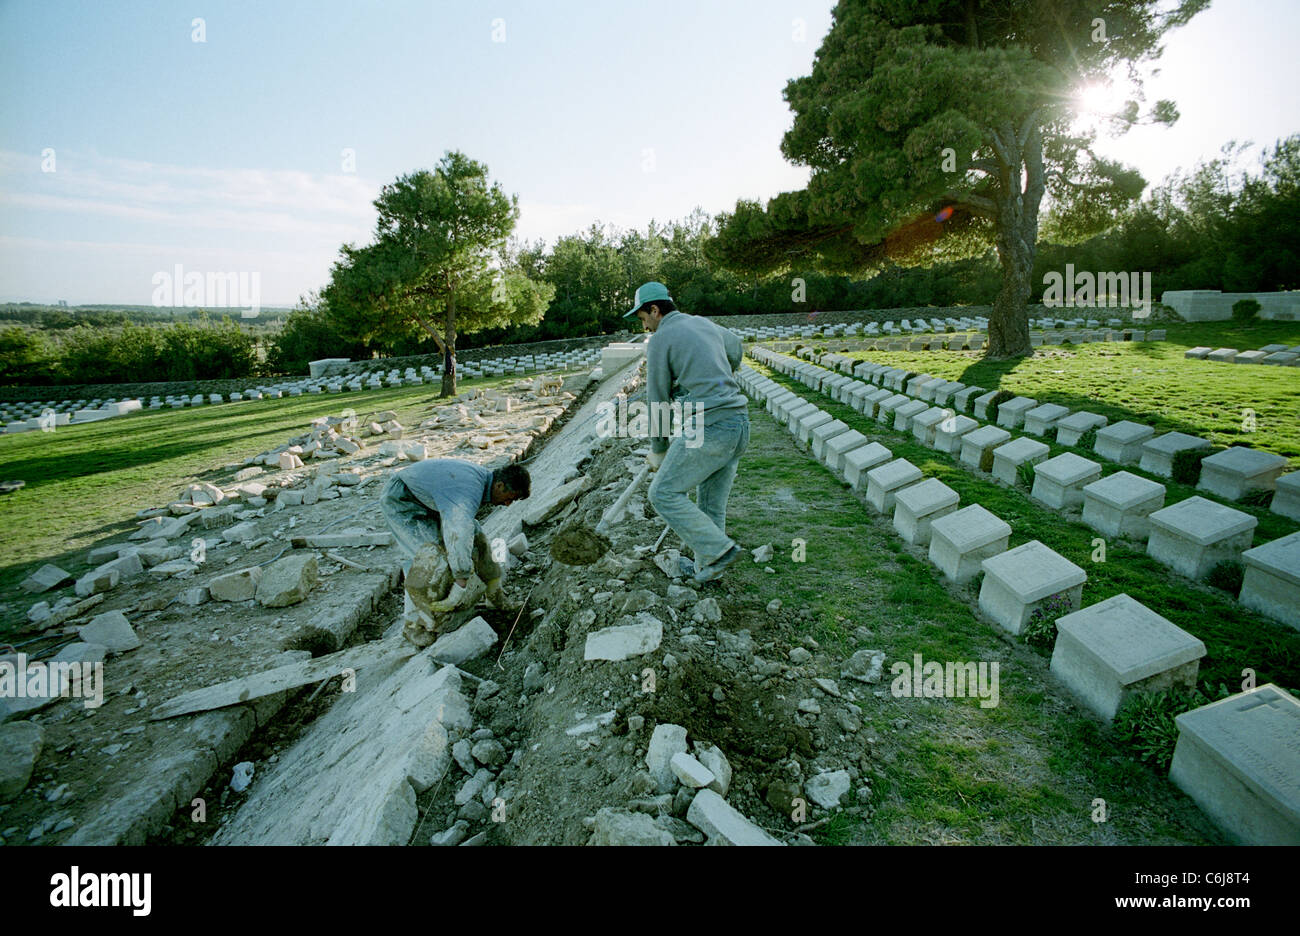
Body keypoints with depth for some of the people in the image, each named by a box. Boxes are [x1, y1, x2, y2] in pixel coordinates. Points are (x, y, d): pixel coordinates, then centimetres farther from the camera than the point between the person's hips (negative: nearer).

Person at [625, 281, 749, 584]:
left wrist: (658, 451, 11)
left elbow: (658, 401, 0)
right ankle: (706, 569, 26)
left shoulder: (660, 340, -3)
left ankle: (718, 548, 0)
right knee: (711, 502, 17)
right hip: (739, 422, 9)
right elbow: (735, 347, 43)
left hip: (708, 427, -8)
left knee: (665, 493, 3)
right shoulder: (704, 324, 20)